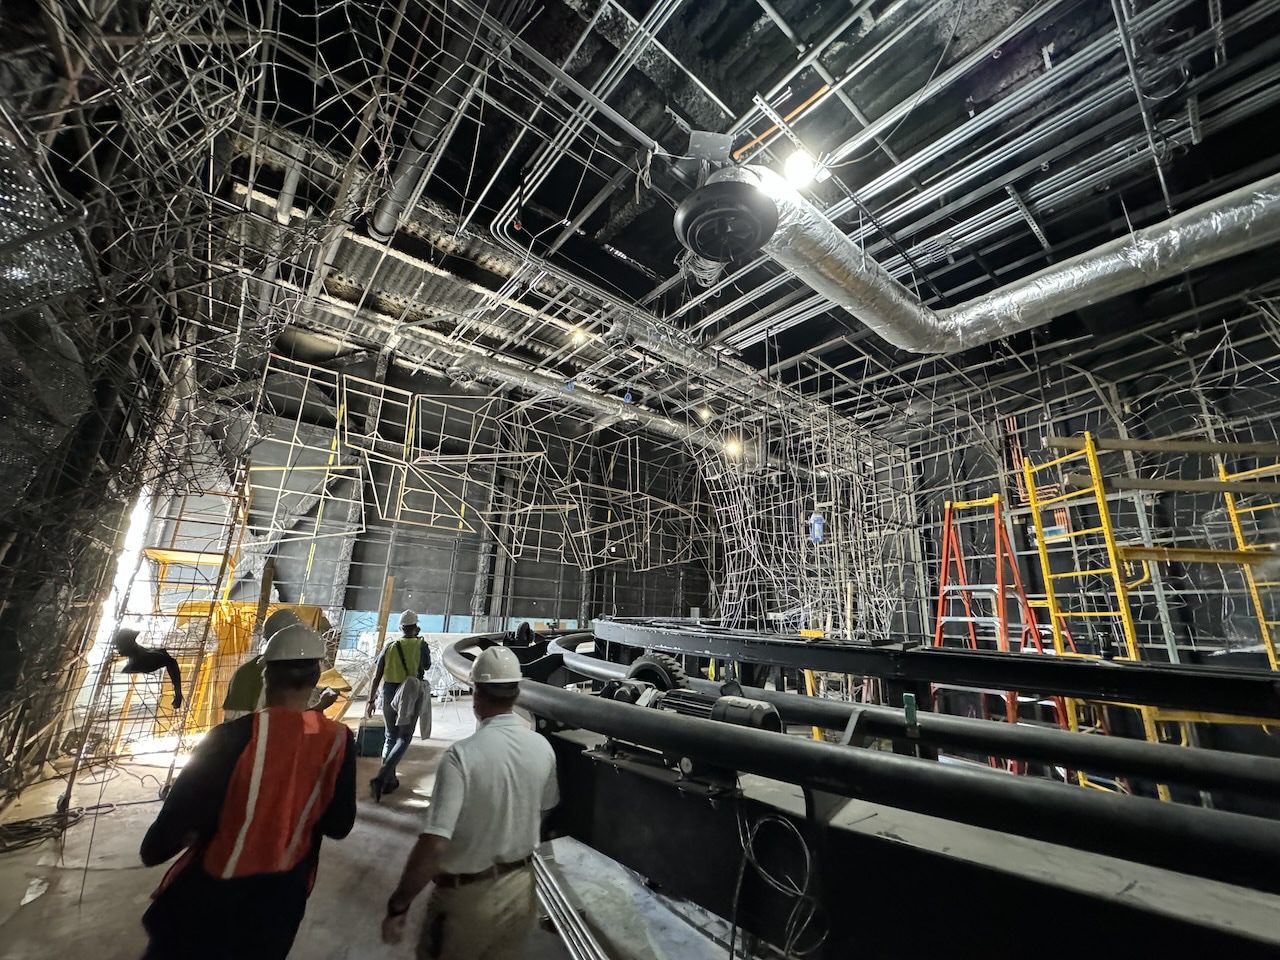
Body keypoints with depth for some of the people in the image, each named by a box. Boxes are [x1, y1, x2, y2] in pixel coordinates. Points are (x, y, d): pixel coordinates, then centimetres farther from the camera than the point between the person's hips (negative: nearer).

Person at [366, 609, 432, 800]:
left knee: (390, 737, 20)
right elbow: (427, 666, 11)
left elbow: (376, 676, 1)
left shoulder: (389, 646, 2)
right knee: (403, 739, 4)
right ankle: (381, 777, -13)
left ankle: (390, 780, 26)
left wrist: (371, 700, 8)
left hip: (389, 694, 4)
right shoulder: (421, 645, -7)